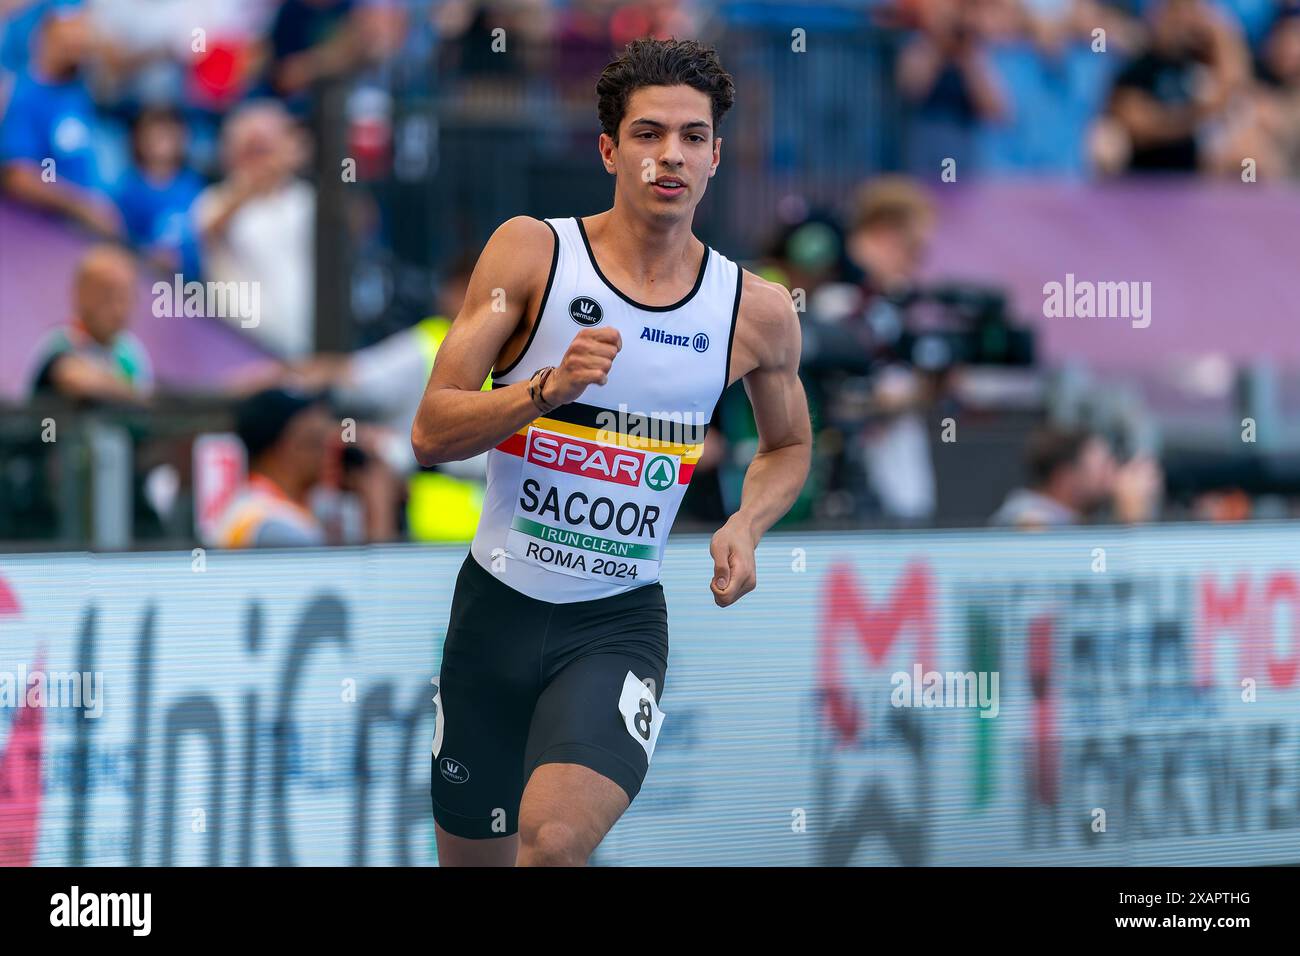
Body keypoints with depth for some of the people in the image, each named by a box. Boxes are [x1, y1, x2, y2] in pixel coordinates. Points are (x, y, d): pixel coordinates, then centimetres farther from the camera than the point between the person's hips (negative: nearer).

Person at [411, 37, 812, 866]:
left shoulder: (758, 314, 0)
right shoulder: (531, 253, -5)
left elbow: (790, 446, 20)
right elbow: (431, 433, -9)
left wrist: (746, 526, -1)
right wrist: (549, 388, -25)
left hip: (619, 621, -1)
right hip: (498, 605, 1)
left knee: (556, 839, -28)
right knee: (473, 857, 13)